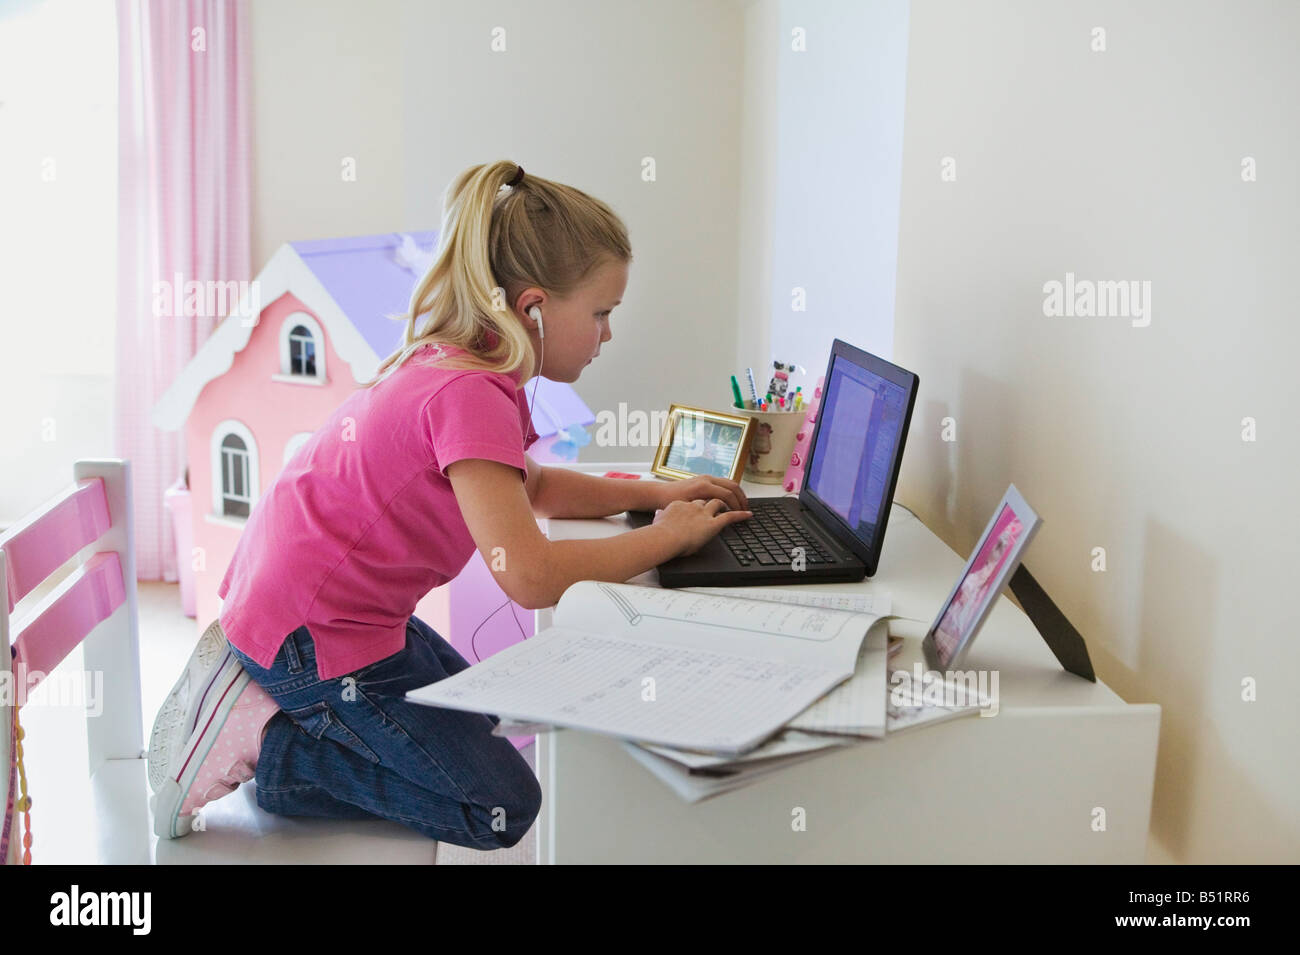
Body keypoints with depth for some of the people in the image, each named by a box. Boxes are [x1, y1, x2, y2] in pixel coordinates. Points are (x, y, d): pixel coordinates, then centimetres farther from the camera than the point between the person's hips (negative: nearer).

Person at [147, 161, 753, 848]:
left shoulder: (453, 363, 6)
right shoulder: (470, 394, -26)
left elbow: (528, 486, 21)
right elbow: (530, 576, -33)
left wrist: (656, 494, 10)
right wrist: (669, 537, -18)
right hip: (307, 630, -10)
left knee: (472, 711, 29)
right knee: (501, 809, -1)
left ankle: (265, 684, 17)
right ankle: (257, 742, -2)